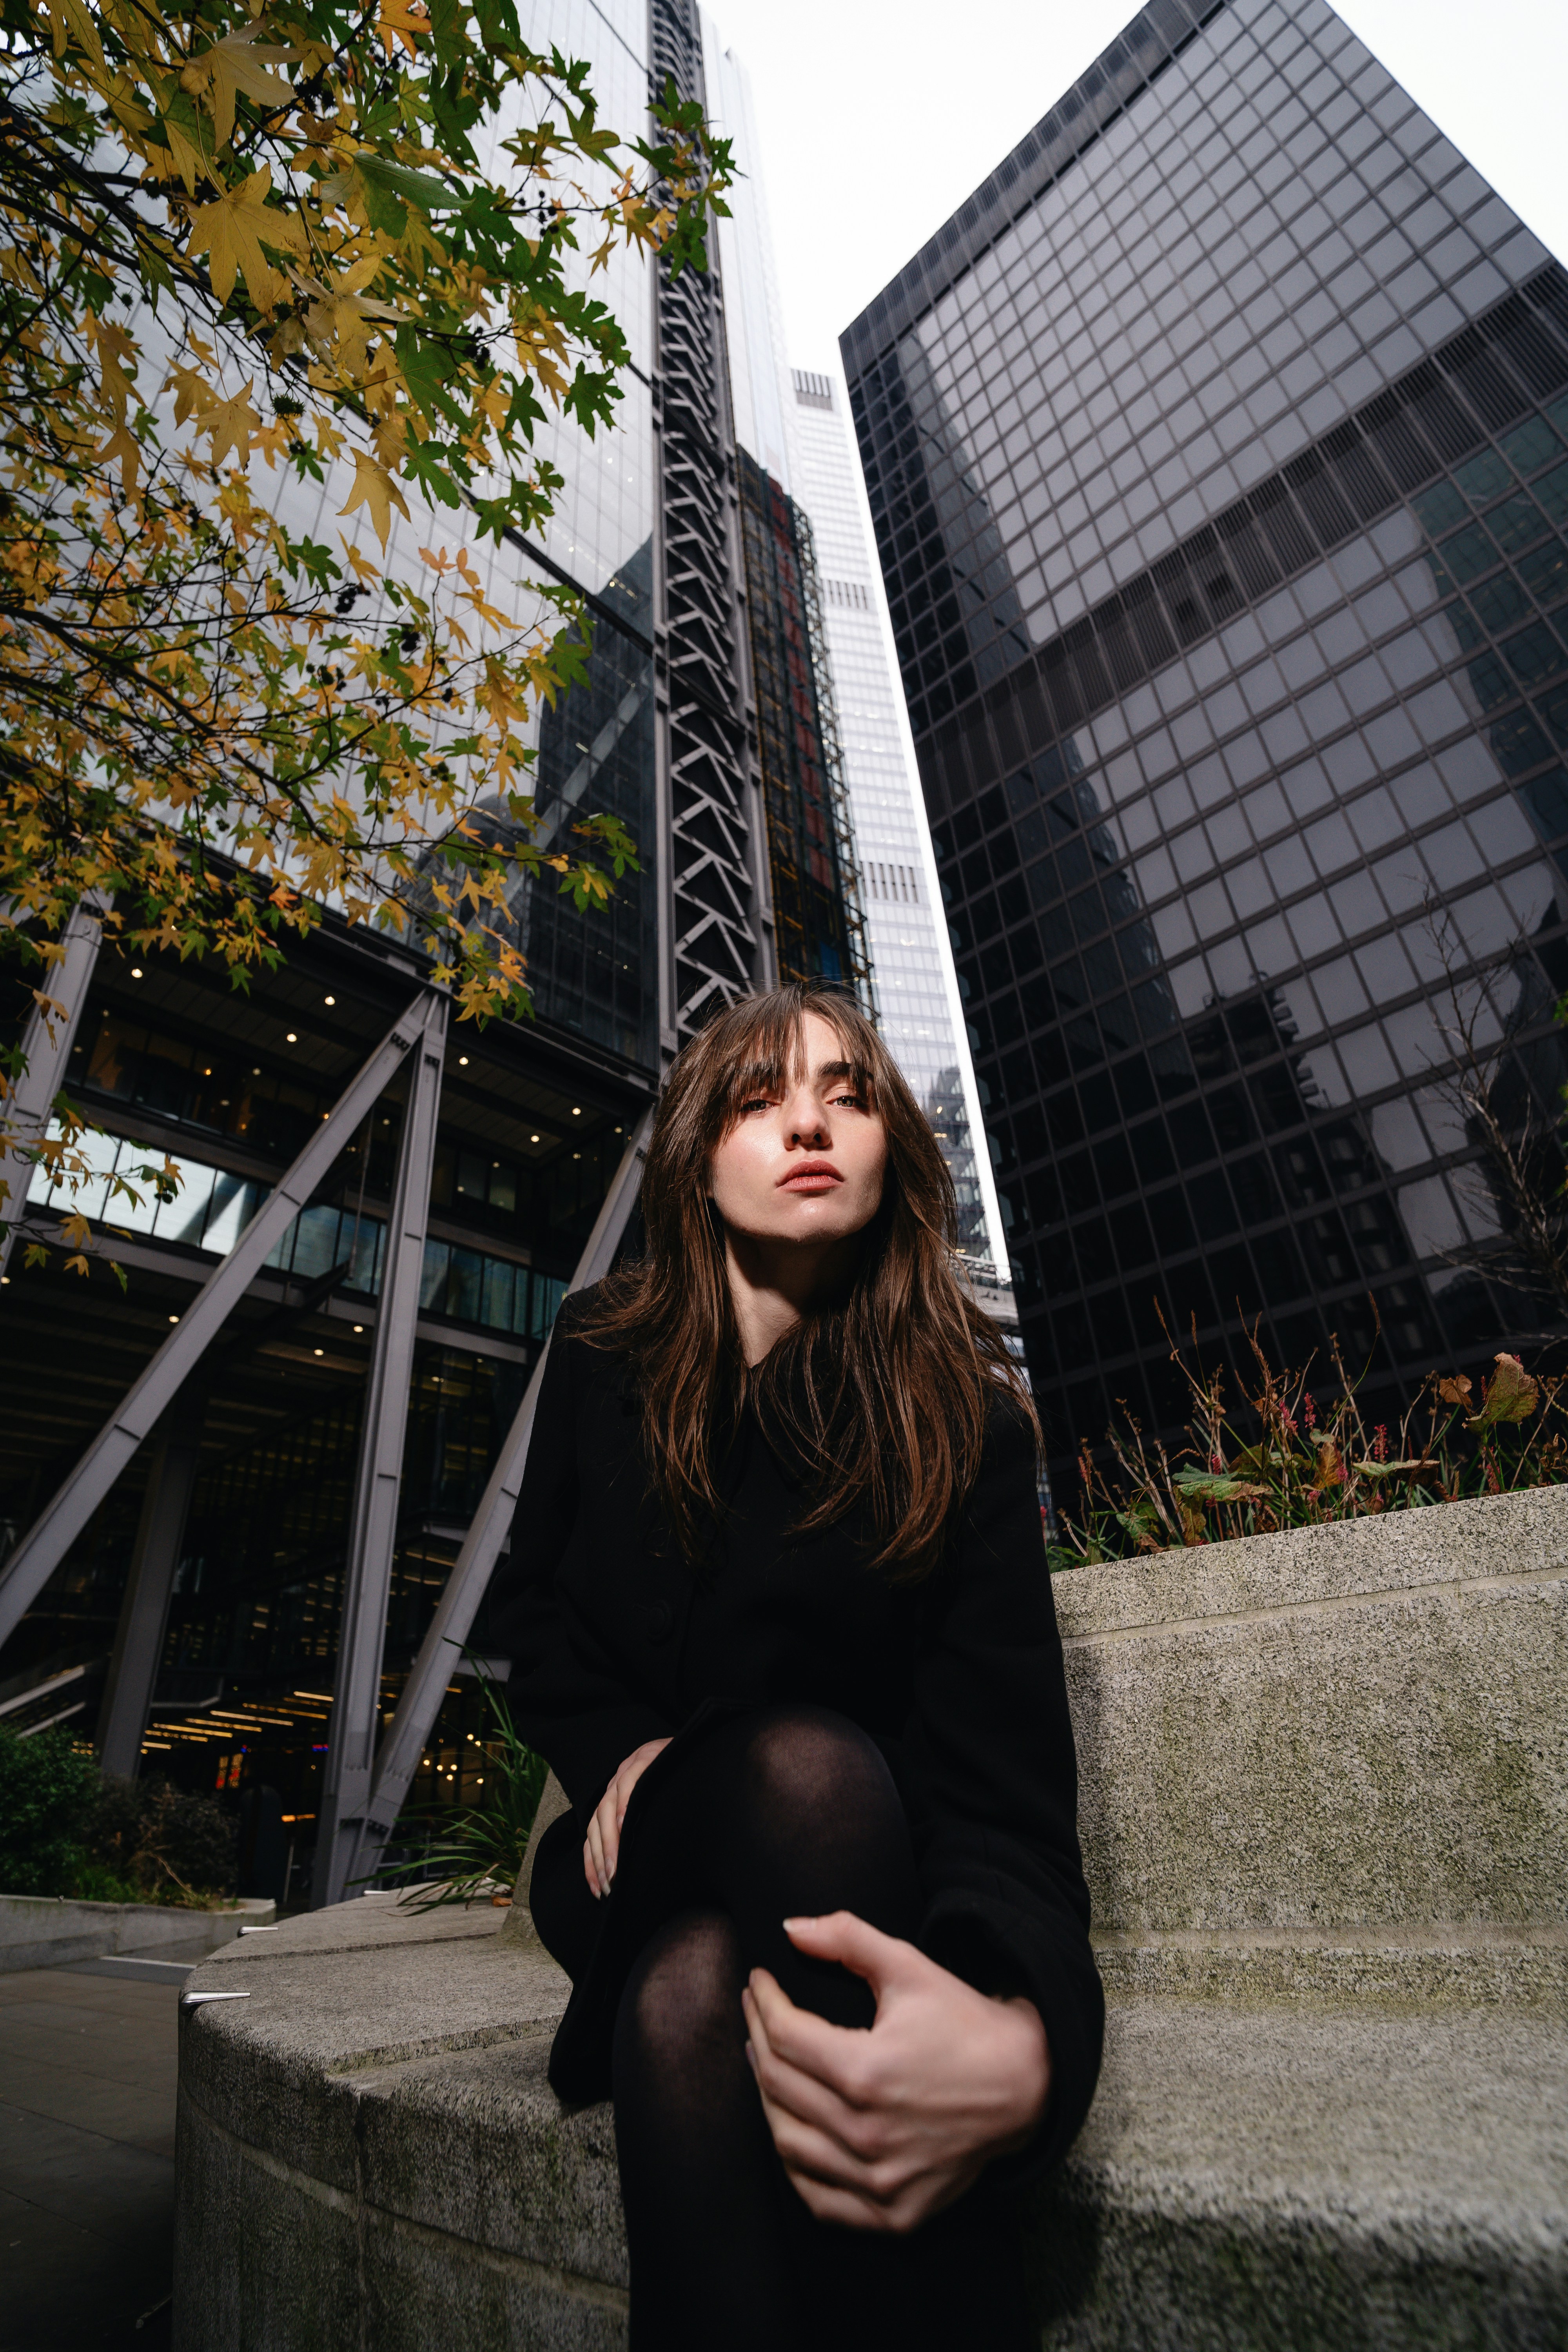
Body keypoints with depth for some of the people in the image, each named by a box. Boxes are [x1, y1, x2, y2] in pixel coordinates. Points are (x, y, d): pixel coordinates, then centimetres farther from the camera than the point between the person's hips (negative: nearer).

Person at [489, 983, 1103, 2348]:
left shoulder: (963, 1410, -12)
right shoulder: (603, 1357, -2)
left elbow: (1000, 1745, -23)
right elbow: (535, 1619, 8)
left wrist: (1024, 2026, -45)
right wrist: (624, 1750, -13)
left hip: (839, 1881, -1)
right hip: (642, 1858, 2)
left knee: (691, 1994, -36)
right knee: (748, 1882, -35)